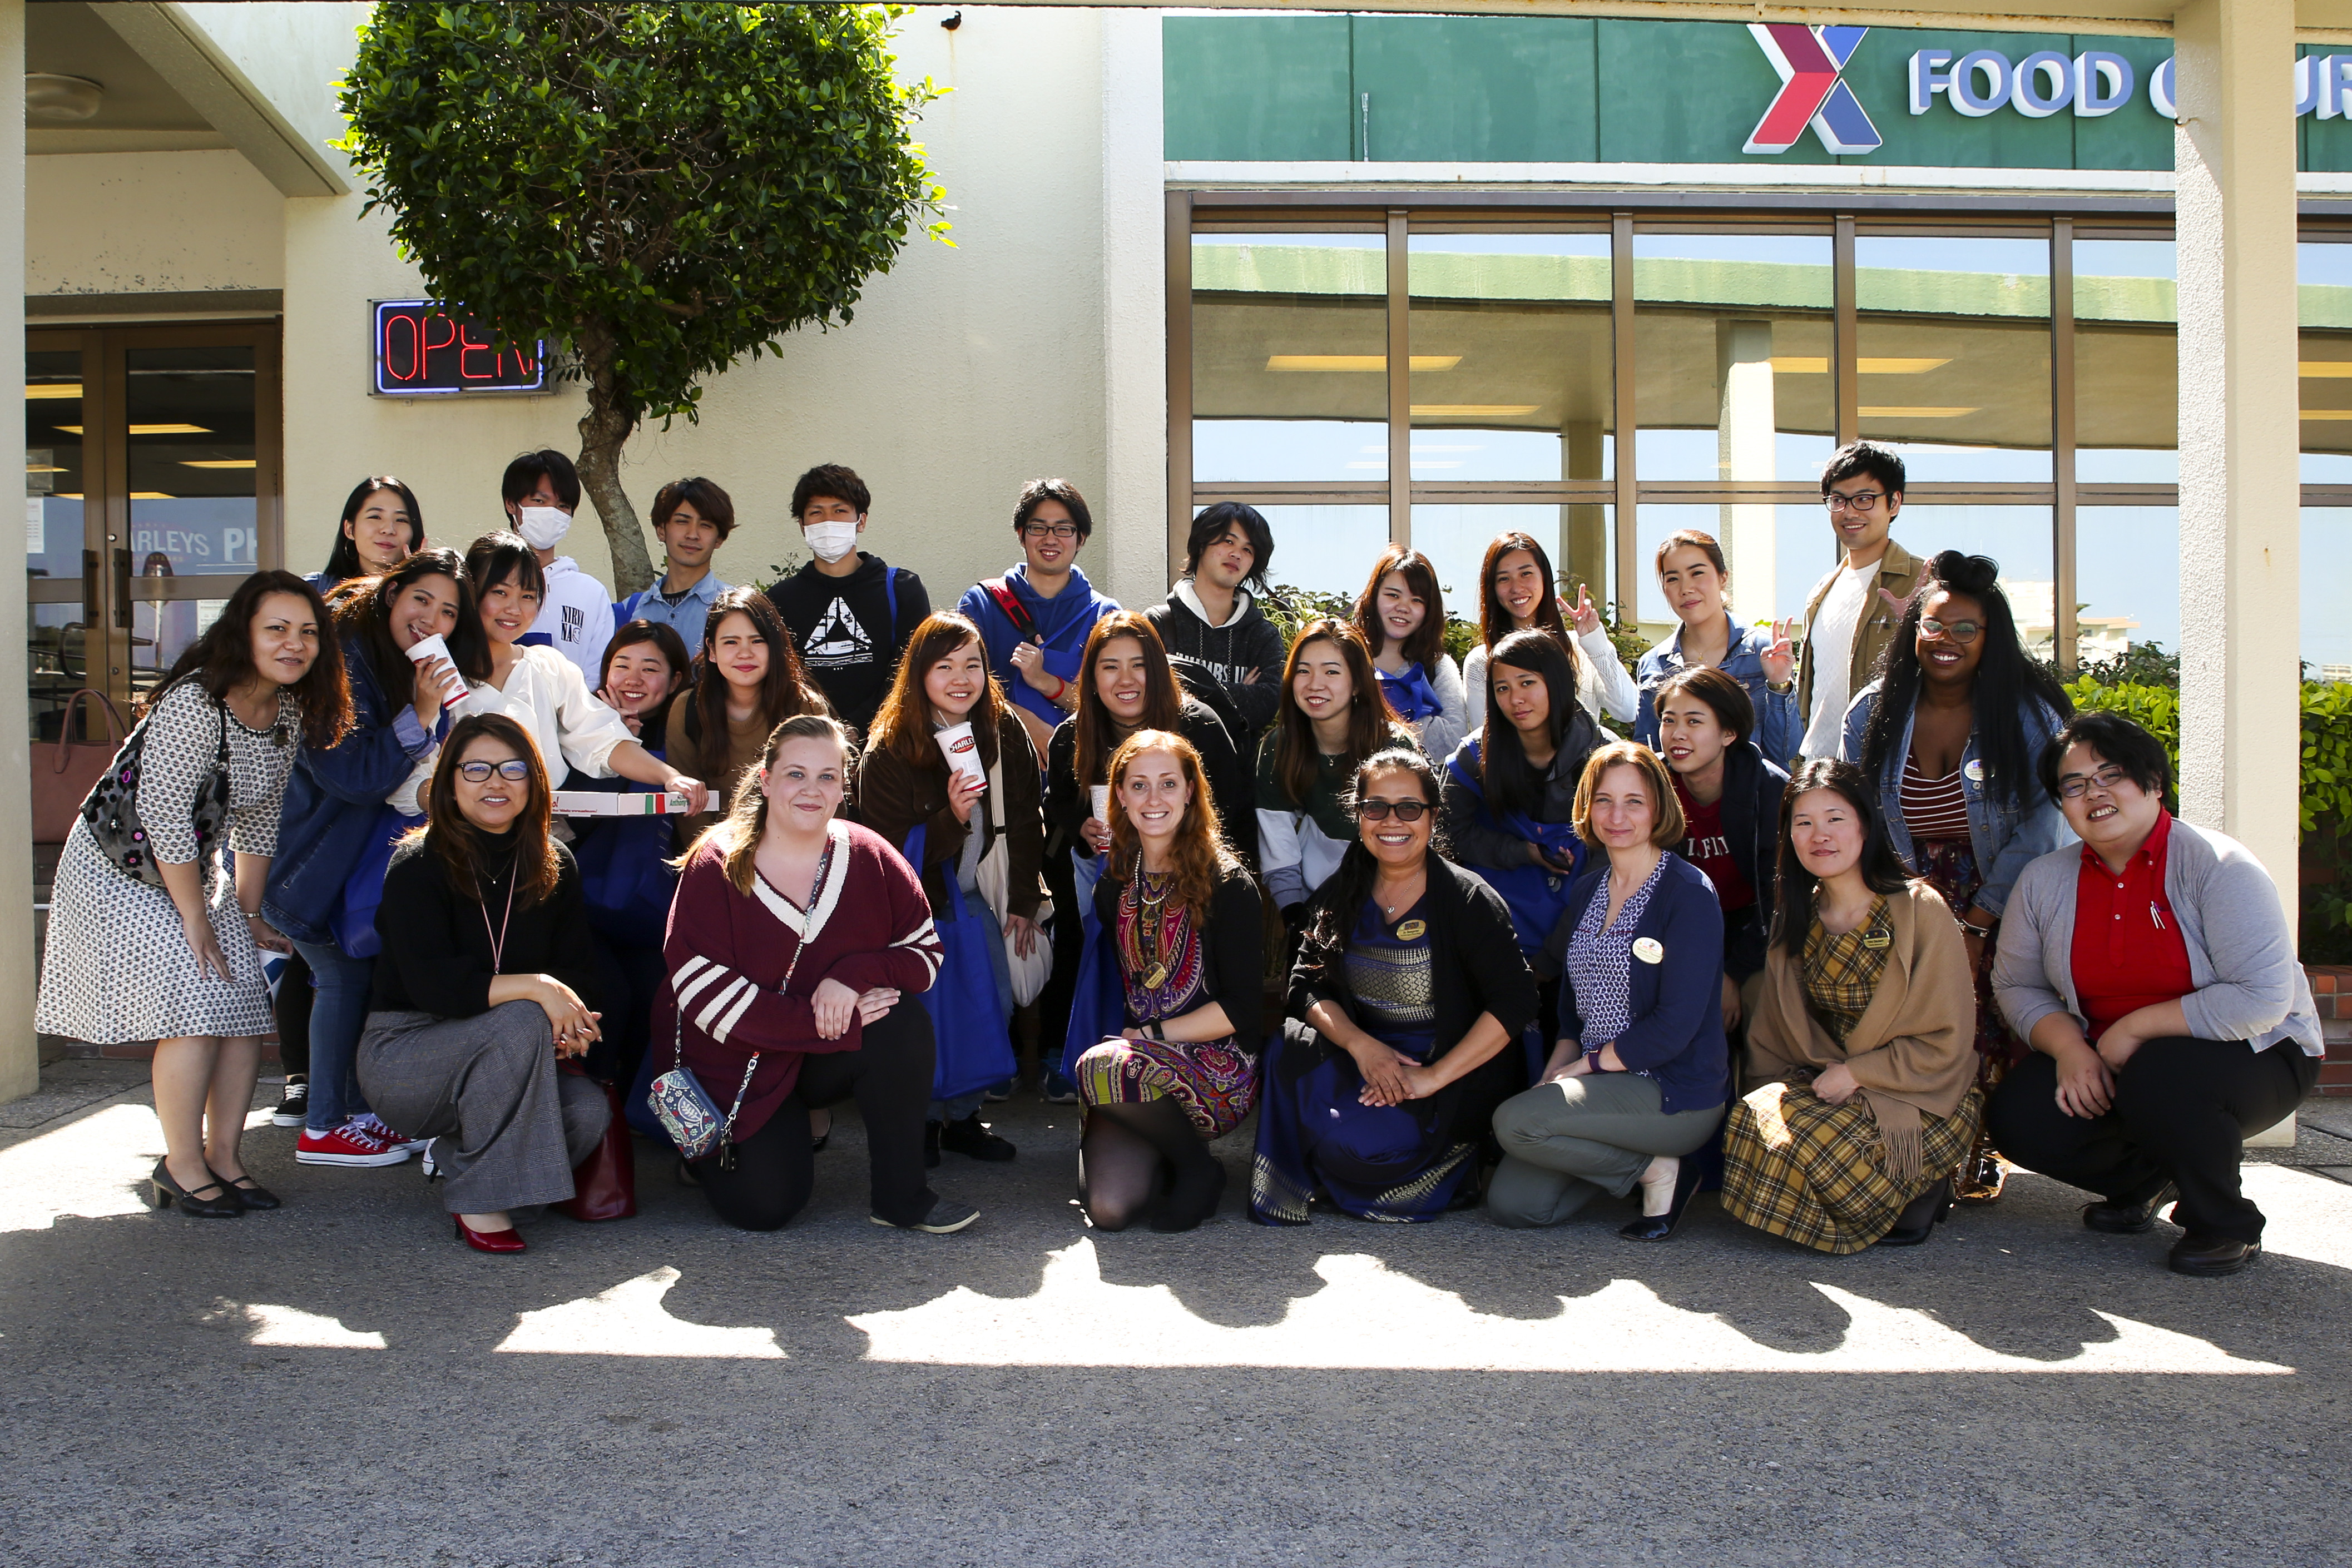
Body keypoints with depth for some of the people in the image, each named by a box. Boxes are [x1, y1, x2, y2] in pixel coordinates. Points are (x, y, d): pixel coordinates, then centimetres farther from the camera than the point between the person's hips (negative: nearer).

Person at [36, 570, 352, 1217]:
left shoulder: (290, 713, -2)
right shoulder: (194, 703, -27)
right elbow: (162, 813, -26)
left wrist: (249, 914, 9)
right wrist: (195, 919, -19)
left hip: (195, 871, 8)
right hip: (119, 869, -7)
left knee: (248, 1004, -2)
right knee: (198, 1007, -16)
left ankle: (222, 1157, 11)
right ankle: (181, 1166, -2)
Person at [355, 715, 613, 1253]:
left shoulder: (555, 867, 4)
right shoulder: (418, 865, -11)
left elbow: (581, 972, 0)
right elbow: (431, 984, -23)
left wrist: (575, 1019, -23)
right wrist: (535, 988, -31)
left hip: (500, 1060, 5)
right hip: (401, 1058, -5)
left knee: (590, 1111, -24)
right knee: (520, 1022, -34)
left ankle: (452, 1158, 5)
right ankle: (479, 1200, -21)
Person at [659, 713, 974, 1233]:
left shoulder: (870, 857, -4)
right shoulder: (716, 865, -13)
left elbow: (926, 951, -3)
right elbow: (702, 989, -21)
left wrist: (853, 977, -26)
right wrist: (832, 1026, -26)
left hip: (832, 1058, 3)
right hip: (736, 1065, -2)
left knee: (906, 1023, -26)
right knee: (765, 1205, -16)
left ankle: (901, 1195, -13)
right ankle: (716, 1151, 21)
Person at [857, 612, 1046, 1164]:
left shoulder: (1005, 732, -3)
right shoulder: (890, 749, -15)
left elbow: (1027, 822, 5)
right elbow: (888, 849, -16)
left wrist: (1024, 903, 2)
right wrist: (952, 818, -31)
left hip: (977, 895, 4)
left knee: (994, 1003, -3)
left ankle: (962, 1115, 13)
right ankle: (922, 1118, 5)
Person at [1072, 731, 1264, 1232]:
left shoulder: (1227, 884, -5)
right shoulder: (1115, 885, 11)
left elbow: (1240, 1008, -8)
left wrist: (1148, 1035, -10)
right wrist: (1129, 1037, 1)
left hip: (1217, 1067, -4)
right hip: (1141, 1060, 4)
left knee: (1102, 1067, -34)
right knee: (1108, 1209, -22)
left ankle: (1198, 1168, -10)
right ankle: (1162, 1158, 12)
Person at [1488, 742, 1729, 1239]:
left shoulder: (1689, 893, -11)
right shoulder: (1587, 890, 12)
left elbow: (1676, 1025, -17)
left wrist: (1586, 1066, -12)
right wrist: (1554, 1075, -1)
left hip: (1676, 1094, -7)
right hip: (1602, 1084, 7)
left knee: (1513, 1122, -25)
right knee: (1509, 1205, -8)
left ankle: (1658, 1169, -6)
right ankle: (1633, 1161, 12)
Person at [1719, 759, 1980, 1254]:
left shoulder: (1921, 910, -9)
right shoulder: (1795, 920, 7)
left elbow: (1945, 1044, -10)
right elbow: (1770, 1038, 11)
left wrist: (1855, 1074, -16)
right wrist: (1776, 1086, -7)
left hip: (1919, 1100, -6)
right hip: (1820, 1084, 6)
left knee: (1806, 1135, -32)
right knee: (1751, 1117, -25)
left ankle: (1919, 1189, -2)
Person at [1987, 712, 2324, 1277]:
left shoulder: (2217, 867, -18)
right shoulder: (2044, 880, -2)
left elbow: (2262, 1000, -25)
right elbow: (2017, 985, 4)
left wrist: (2135, 1028, -23)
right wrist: (2068, 1047, -15)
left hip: (2255, 1058, -5)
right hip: (2102, 1063, 5)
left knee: (2158, 1078, -37)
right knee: (2017, 1119, -18)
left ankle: (2227, 1224, -7)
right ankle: (2144, 1180, 15)